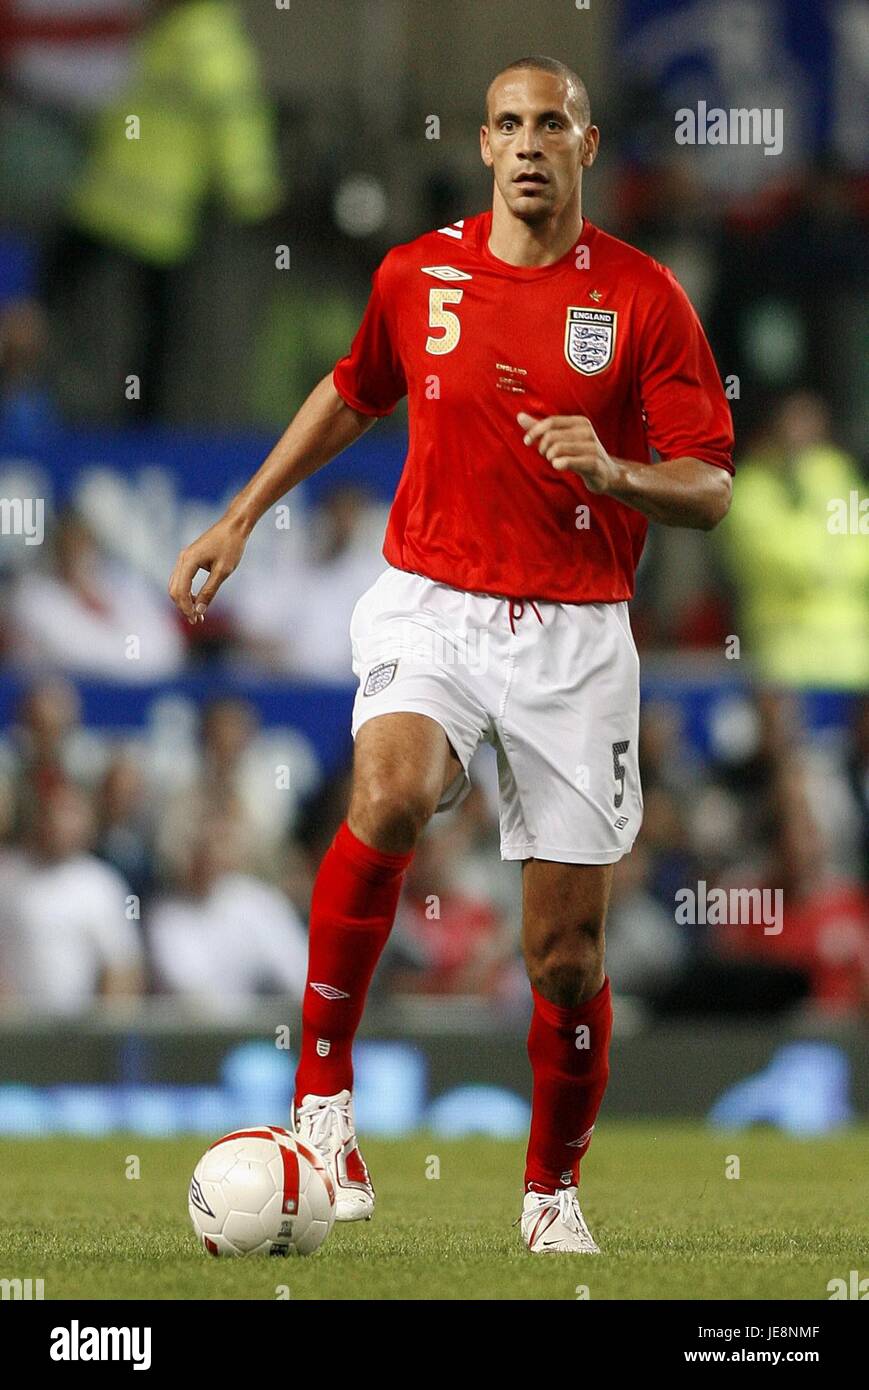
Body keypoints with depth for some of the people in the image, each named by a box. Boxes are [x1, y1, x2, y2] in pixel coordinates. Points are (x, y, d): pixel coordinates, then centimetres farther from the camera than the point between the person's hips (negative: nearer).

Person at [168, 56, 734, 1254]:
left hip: (574, 635, 0)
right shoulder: (416, 276, 4)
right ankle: (323, 1087, -20)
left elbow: (710, 489, -4)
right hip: (432, 606, 0)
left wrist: (614, 473, -23)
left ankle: (554, 1190, 24)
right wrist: (242, 517, 23)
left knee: (568, 951, 2)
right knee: (390, 796, -33)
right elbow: (353, 393, 24)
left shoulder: (644, 297, -3)